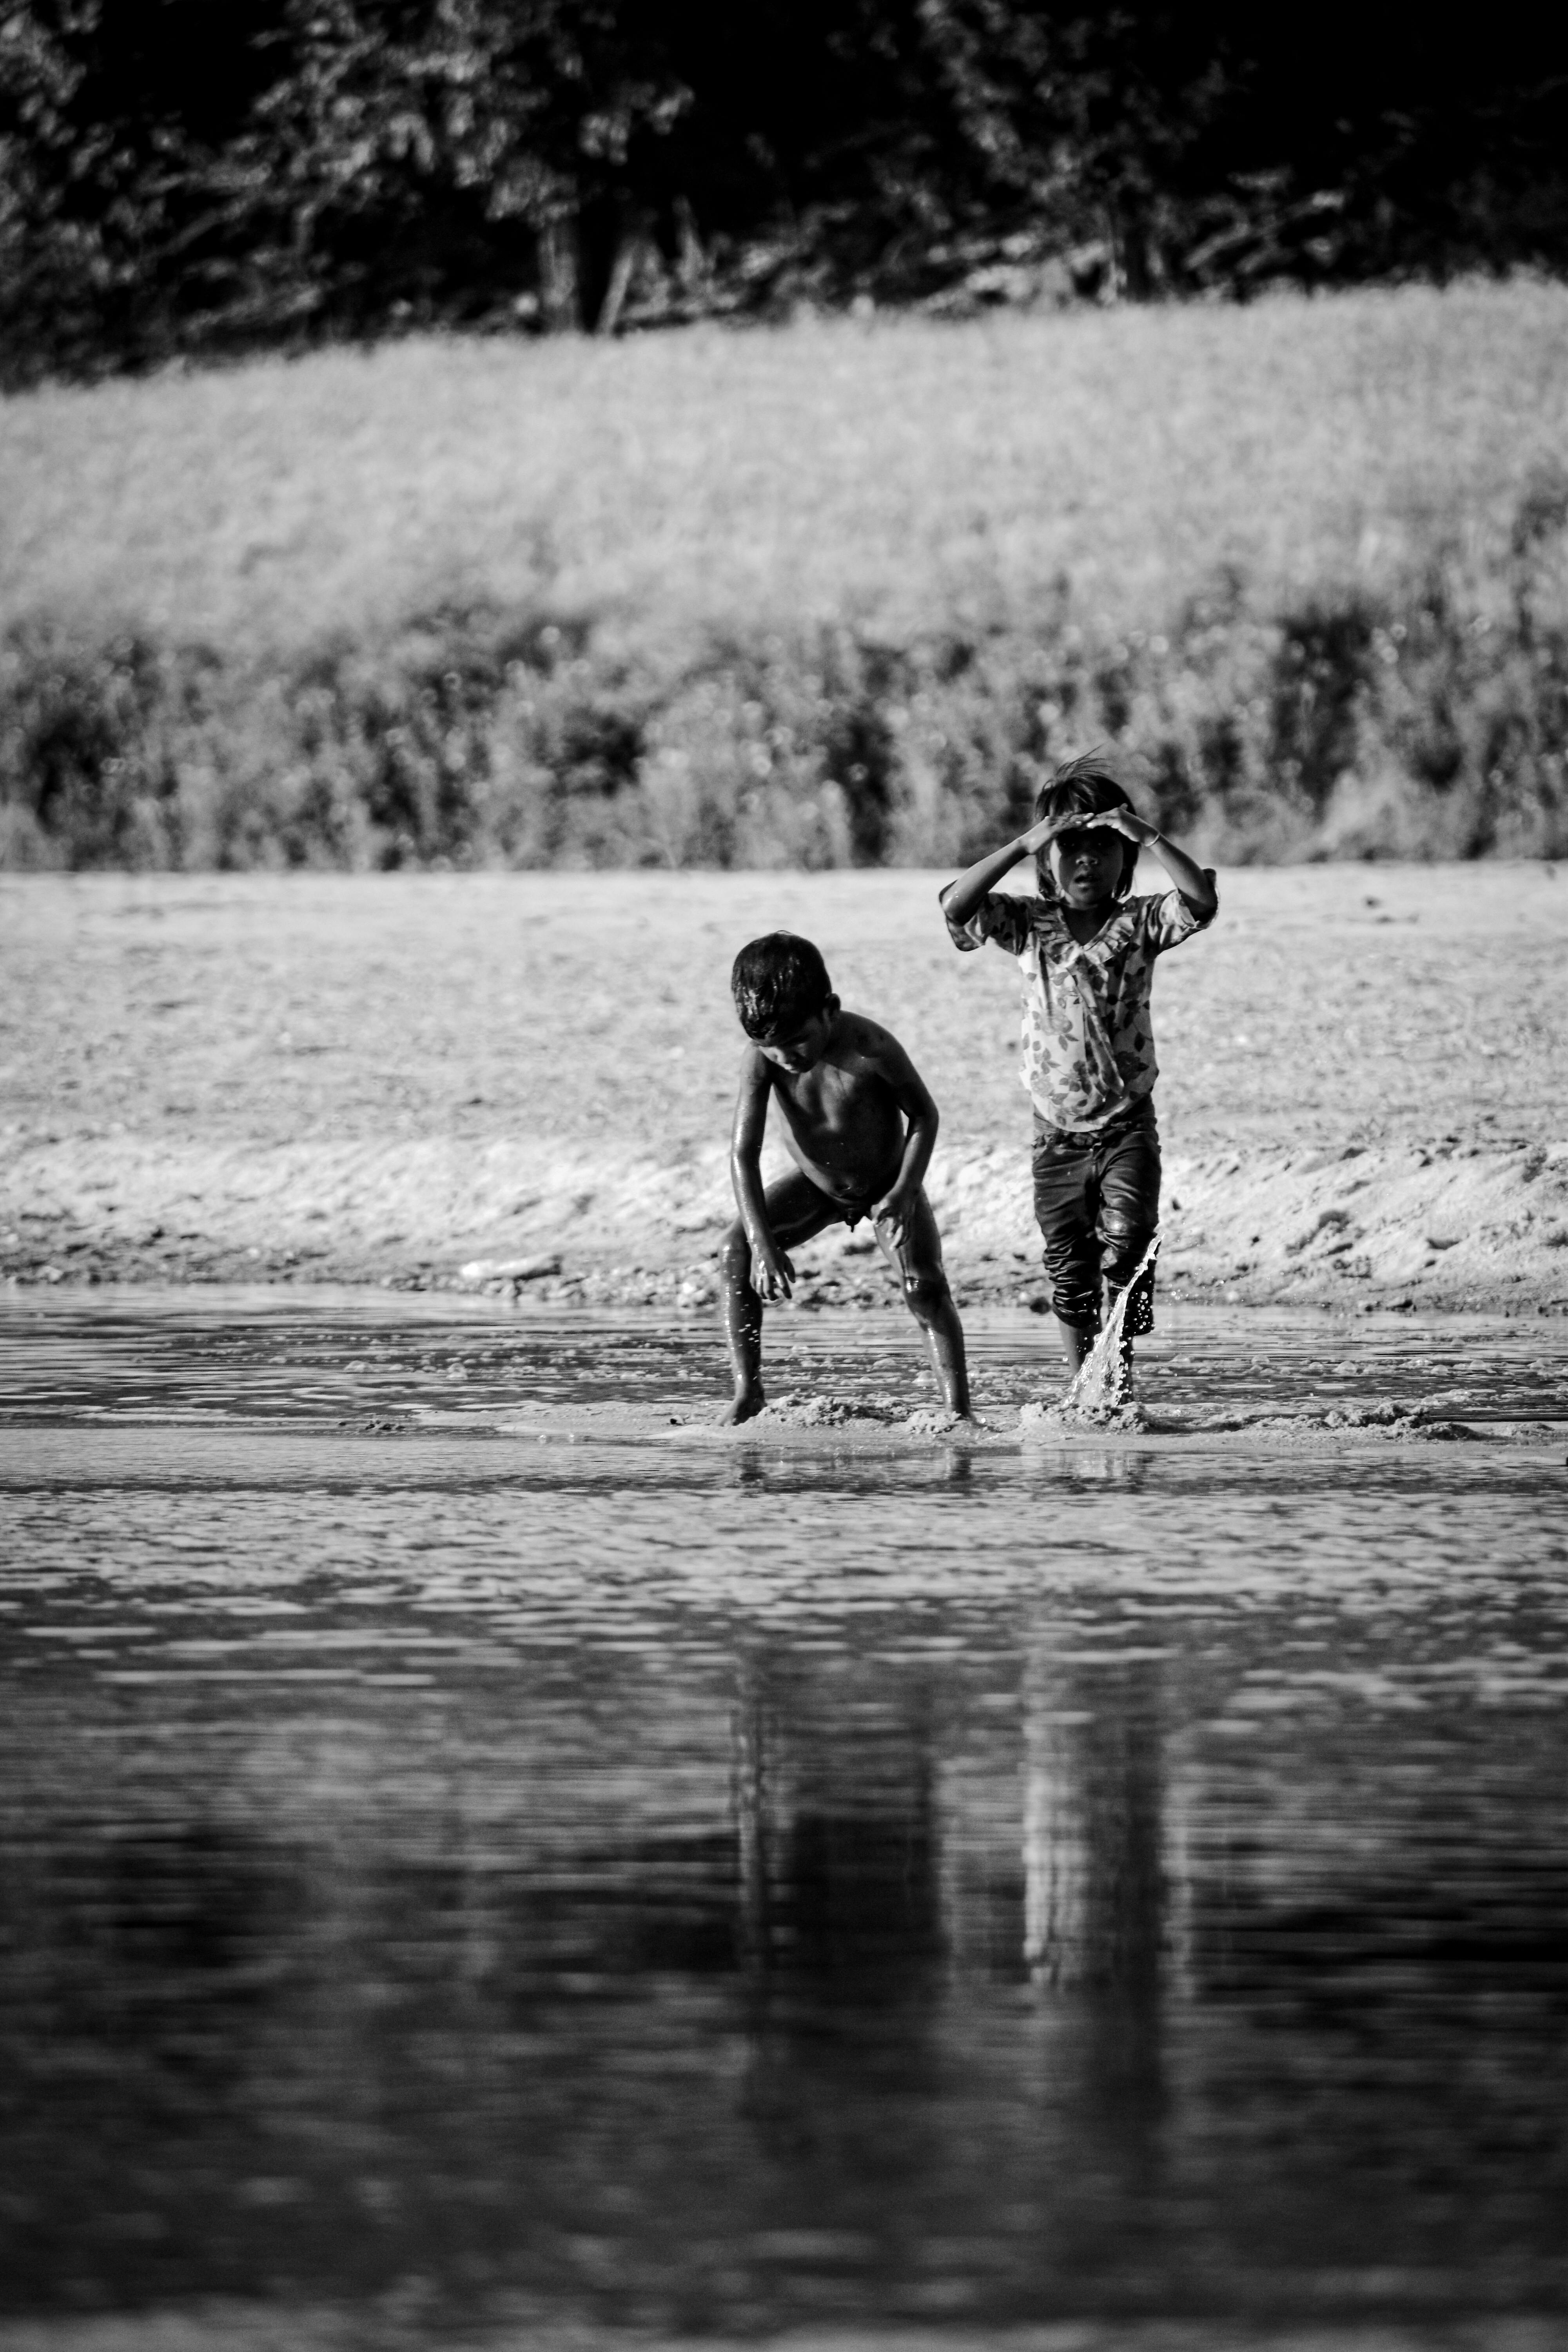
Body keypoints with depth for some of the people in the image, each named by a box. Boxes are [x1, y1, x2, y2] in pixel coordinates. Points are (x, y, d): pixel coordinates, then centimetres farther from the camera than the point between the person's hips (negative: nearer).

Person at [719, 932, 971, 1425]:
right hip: (816, 1186, 3)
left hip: (887, 1185, -3)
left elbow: (923, 1115, -16)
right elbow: (744, 1154, -27)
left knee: (926, 1284, -23)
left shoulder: (870, 1049, -32)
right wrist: (764, 1246, -35)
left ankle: (958, 1410, -20)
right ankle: (747, 1393, -14)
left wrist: (905, 1191, -29)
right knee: (736, 1251, -18)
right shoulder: (763, 1060, -26)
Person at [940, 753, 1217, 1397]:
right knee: (1069, 1271, 8)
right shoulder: (1027, 925, 0)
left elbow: (1202, 901, -20)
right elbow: (956, 907, -15)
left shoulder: (1139, 924, -3)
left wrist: (1149, 837, -24)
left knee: (1126, 1242, -19)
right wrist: (1022, 845, -21)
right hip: (1058, 1132, 2)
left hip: (1127, 1125, -2)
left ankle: (1119, 1379, -15)